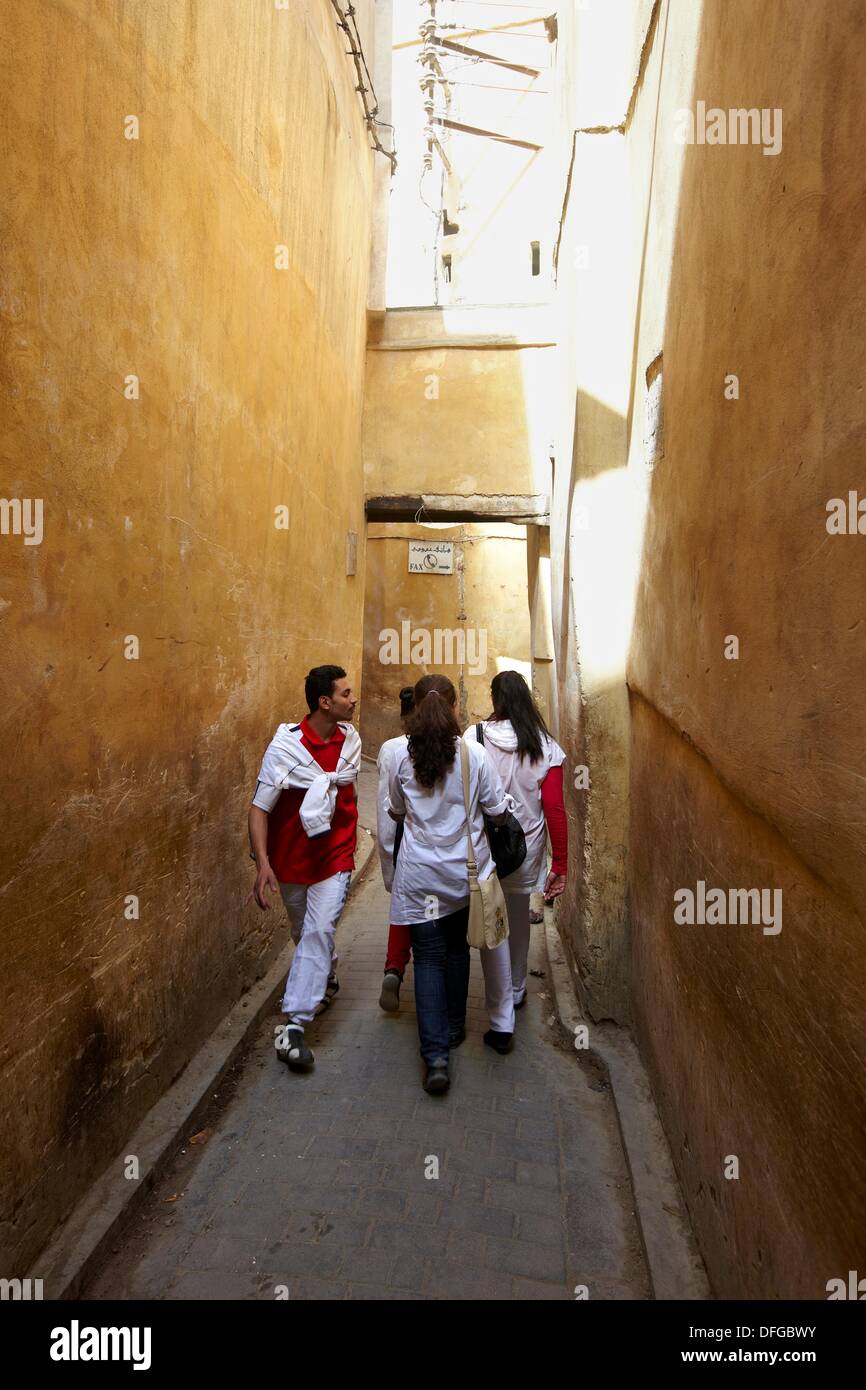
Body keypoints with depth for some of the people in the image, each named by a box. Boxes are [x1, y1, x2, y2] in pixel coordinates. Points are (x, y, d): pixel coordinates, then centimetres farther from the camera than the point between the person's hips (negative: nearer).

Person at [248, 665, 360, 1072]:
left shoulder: (351, 738, -6)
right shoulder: (285, 745, -19)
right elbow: (259, 808, -19)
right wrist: (262, 863, -28)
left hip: (335, 855, 1)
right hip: (291, 856, -1)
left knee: (319, 931, -10)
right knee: (304, 933, 19)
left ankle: (293, 1025, -1)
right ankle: (327, 976, 49)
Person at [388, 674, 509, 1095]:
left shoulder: (402, 757, -9)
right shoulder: (475, 755, -12)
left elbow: (396, 811, 5)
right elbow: (498, 810, -4)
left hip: (420, 874, -1)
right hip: (465, 870, 1)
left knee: (429, 957, 7)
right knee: (457, 948, 20)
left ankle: (436, 1054, 1)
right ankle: (454, 1028, 37)